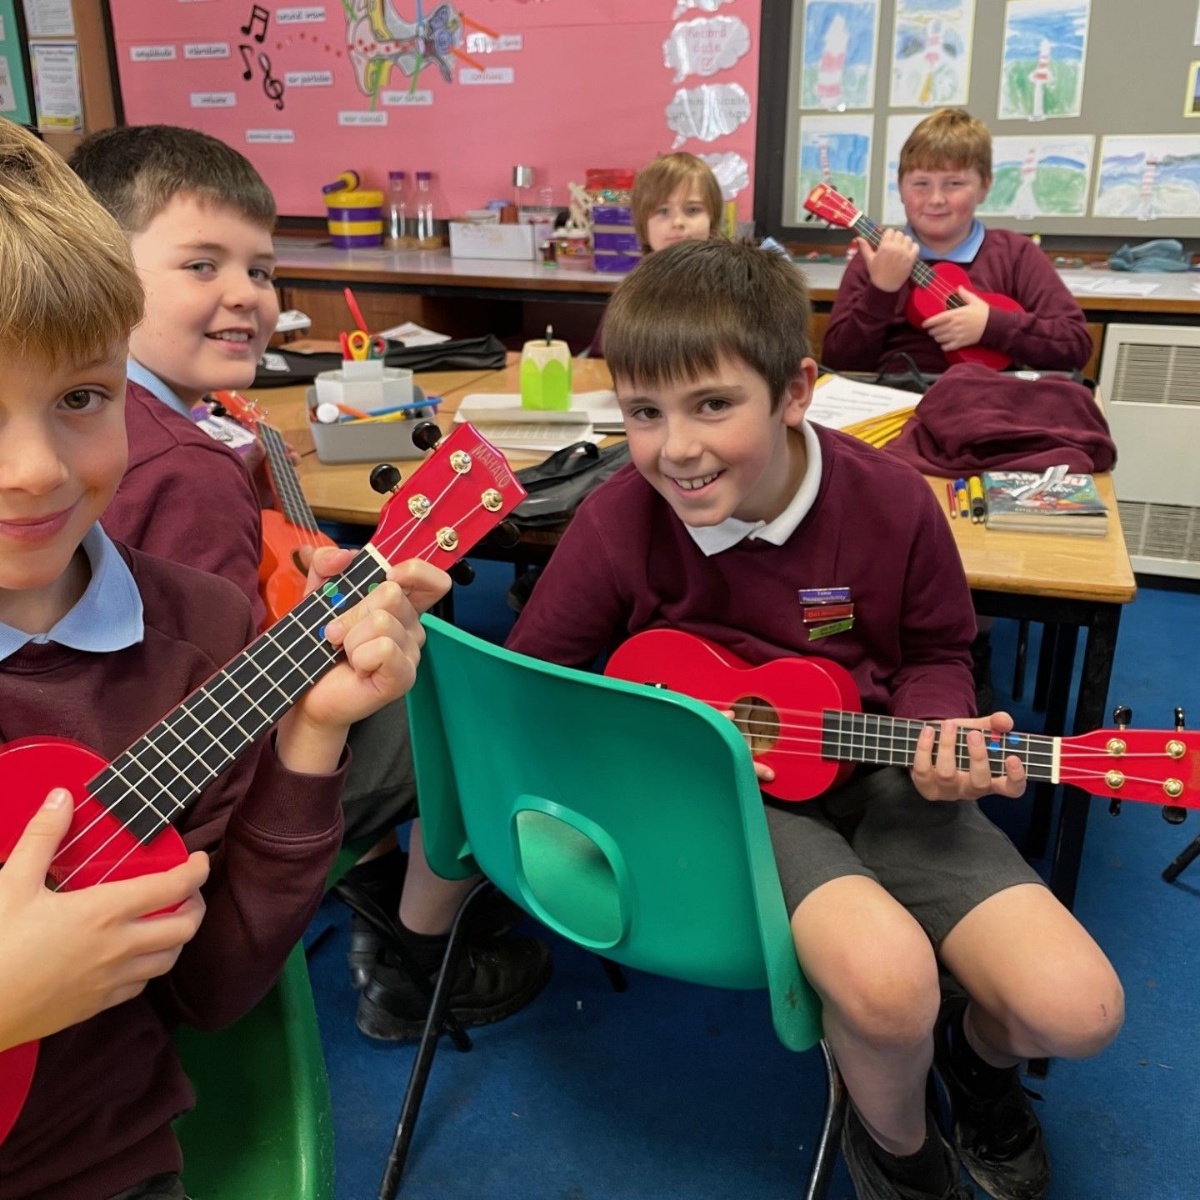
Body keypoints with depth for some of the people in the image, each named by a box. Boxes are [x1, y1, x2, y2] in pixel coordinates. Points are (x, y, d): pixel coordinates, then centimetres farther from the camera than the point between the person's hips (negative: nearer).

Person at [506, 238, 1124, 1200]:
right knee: (887, 978, -31)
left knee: (1079, 1011, -14)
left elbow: (935, 652, 6)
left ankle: (980, 1053, 27)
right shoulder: (617, 525, -16)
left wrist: (938, 731, -15)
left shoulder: (891, 503, -13)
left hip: (873, 772, 2)